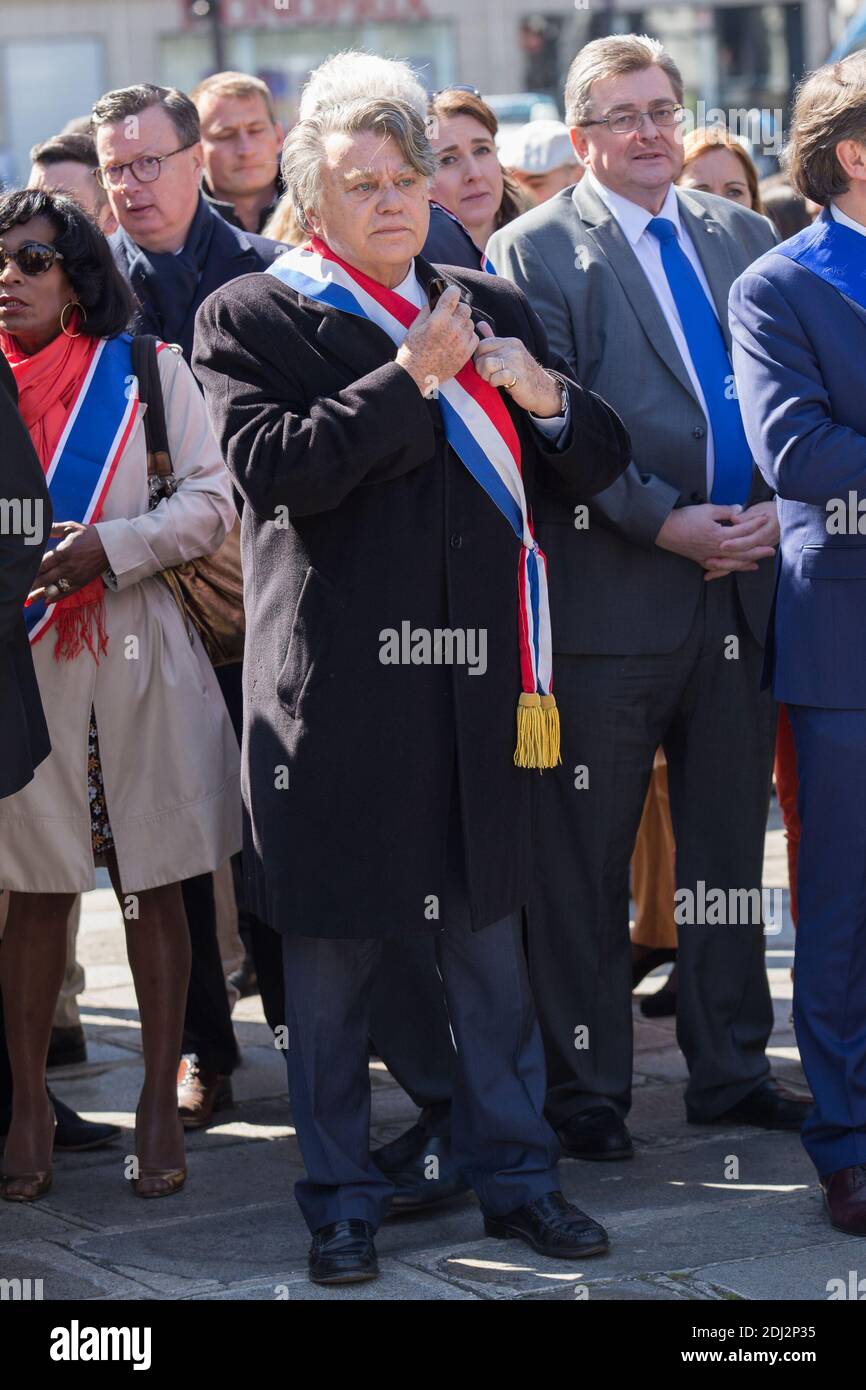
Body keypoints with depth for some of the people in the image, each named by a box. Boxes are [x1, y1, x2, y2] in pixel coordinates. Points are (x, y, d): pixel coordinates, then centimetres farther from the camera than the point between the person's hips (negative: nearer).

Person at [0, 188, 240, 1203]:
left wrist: (109, 547, -16)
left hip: (138, 653, -1)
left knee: (152, 885, 4)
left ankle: (159, 1101, 12)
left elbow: (210, 502, -3)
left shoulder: (144, 370, 3)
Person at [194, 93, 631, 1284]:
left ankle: (515, 1172, 22)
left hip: (474, 677, 4)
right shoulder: (250, 318, 1)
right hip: (330, 682, -3)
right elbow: (271, 468, -16)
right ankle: (342, 1198, 16)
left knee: (488, 933, 10)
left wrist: (546, 399, -7)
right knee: (329, 949, 4)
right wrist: (409, 378, -17)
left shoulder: (489, 307, 14)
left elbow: (596, 466, 14)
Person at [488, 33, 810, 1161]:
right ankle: (588, 1088, 13)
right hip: (613, 590, -5)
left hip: (741, 587, 5)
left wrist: (773, 510, -5)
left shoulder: (743, 235, 14)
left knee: (728, 845, 12)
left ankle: (730, 1068, 24)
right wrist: (670, 525, -16)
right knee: (587, 861, 3)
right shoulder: (535, 253, -2)